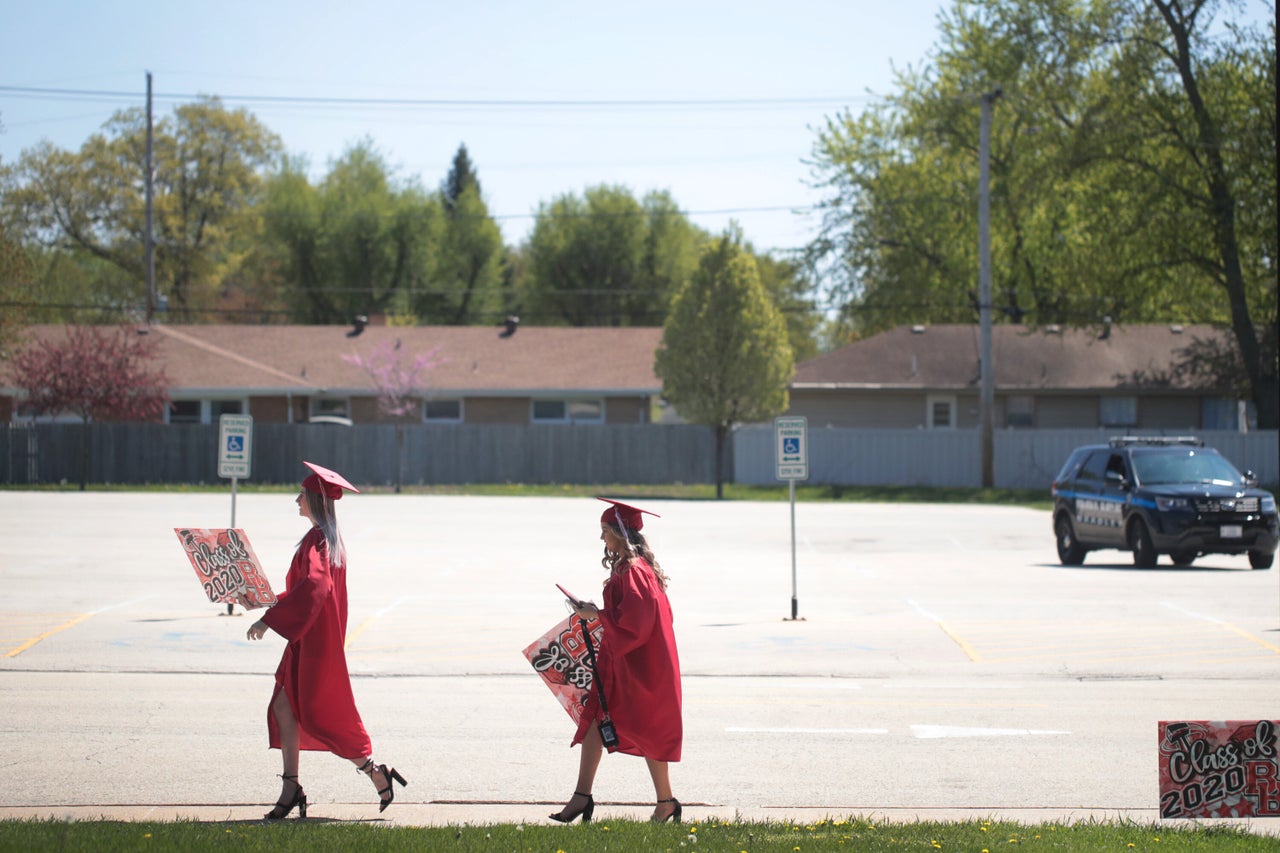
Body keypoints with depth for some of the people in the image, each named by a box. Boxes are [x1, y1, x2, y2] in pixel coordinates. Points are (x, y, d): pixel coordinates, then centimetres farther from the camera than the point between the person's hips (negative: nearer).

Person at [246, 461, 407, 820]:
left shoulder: (317, 540, -17)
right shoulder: (329, 537, 14)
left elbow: (311, 588, -31)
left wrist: (268, 619, -33)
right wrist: (268, 601, 24)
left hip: (316, 641, -10)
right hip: (308, 638, 10)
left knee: (318, 716, -3)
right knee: (284, 707, 6)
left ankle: (378, 774, 7)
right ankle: (291, 788, 5)